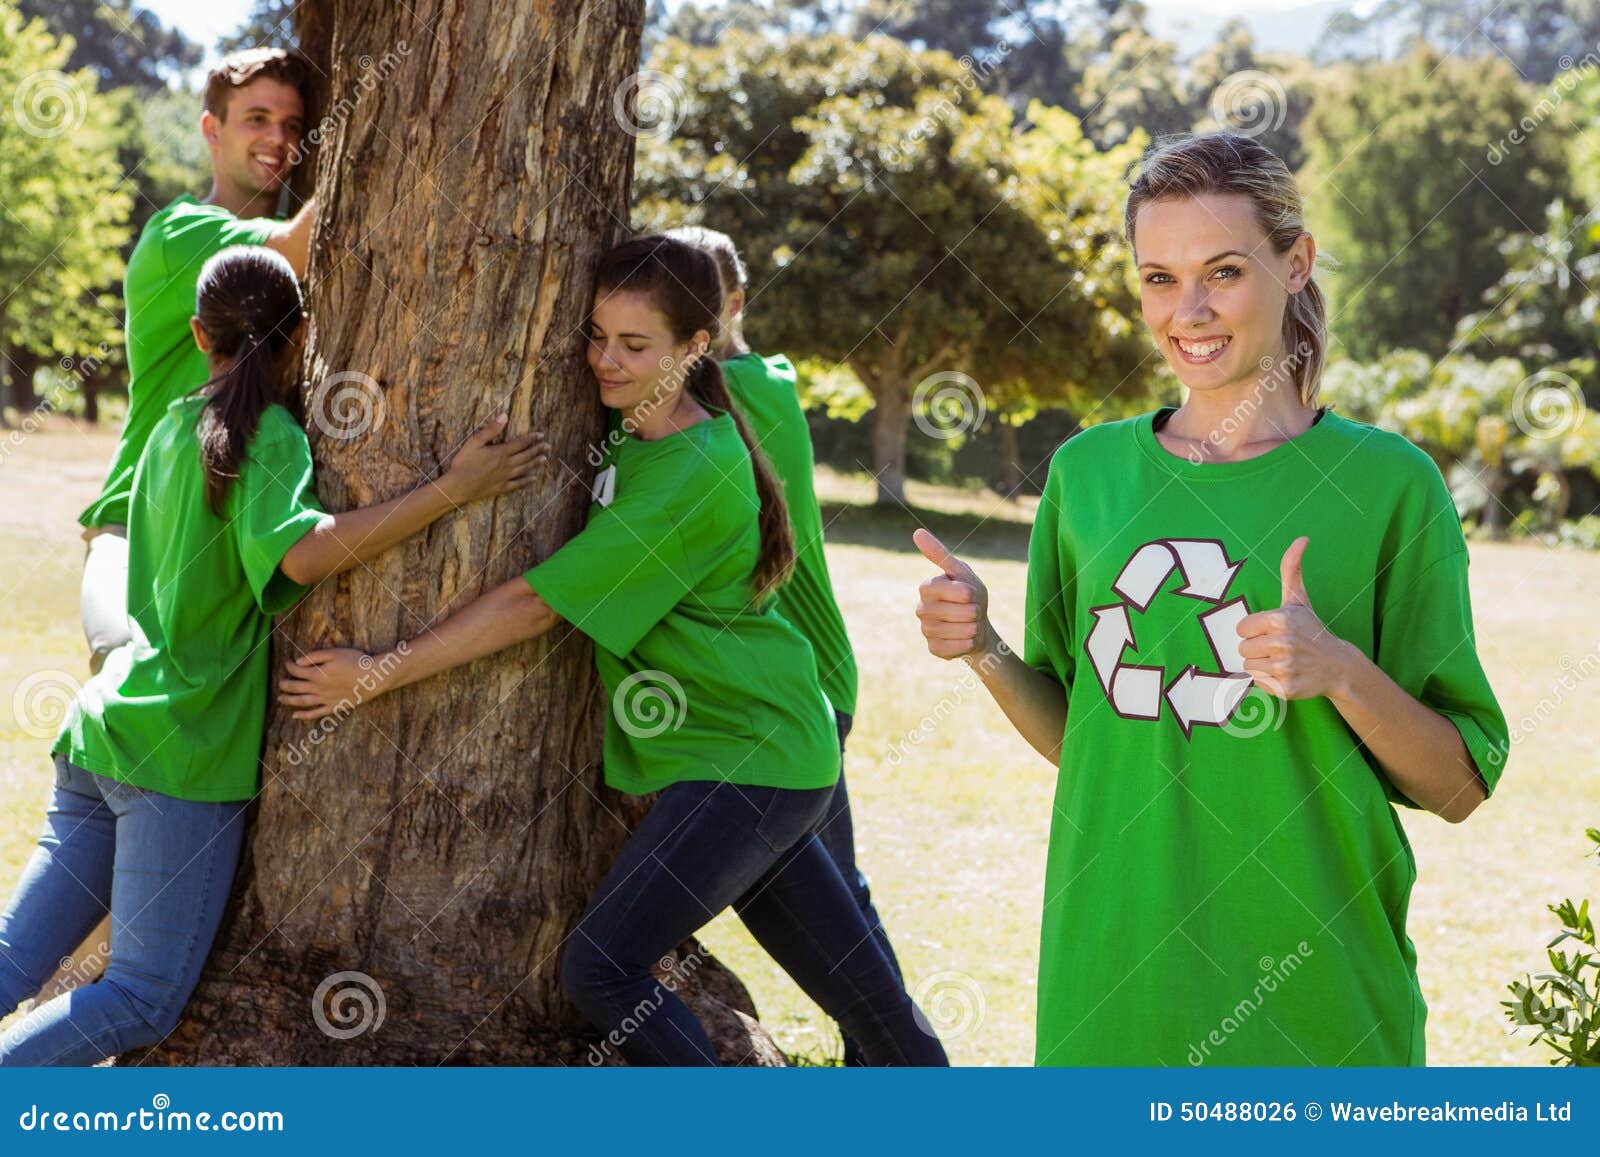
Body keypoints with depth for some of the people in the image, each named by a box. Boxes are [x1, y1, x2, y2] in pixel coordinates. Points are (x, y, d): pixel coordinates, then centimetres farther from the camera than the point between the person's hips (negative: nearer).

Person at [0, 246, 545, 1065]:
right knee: (143, 1002, -3)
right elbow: (298, 552, -28)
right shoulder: (270, 435, -10)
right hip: (186, 750, -7)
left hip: (103, 724, 7)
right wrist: (453, 490, -27)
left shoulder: (173, 429, 13)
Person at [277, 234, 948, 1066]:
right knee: (853, 986, 15)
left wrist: (375, 675, -16)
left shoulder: (693, 480, -22)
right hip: (766, 752, 9)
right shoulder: (628, 432, 5)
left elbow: (533, 605, -21)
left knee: (601, 966, -11)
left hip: (745, 763, -9)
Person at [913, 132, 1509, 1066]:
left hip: (1313, 993, -2)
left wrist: (1343, 672, -20)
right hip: (1111, 981, 3)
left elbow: (1461, 787, -4)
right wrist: (985, 649, -4)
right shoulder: (1089, 471, 5)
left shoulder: (1385, 480, -5)